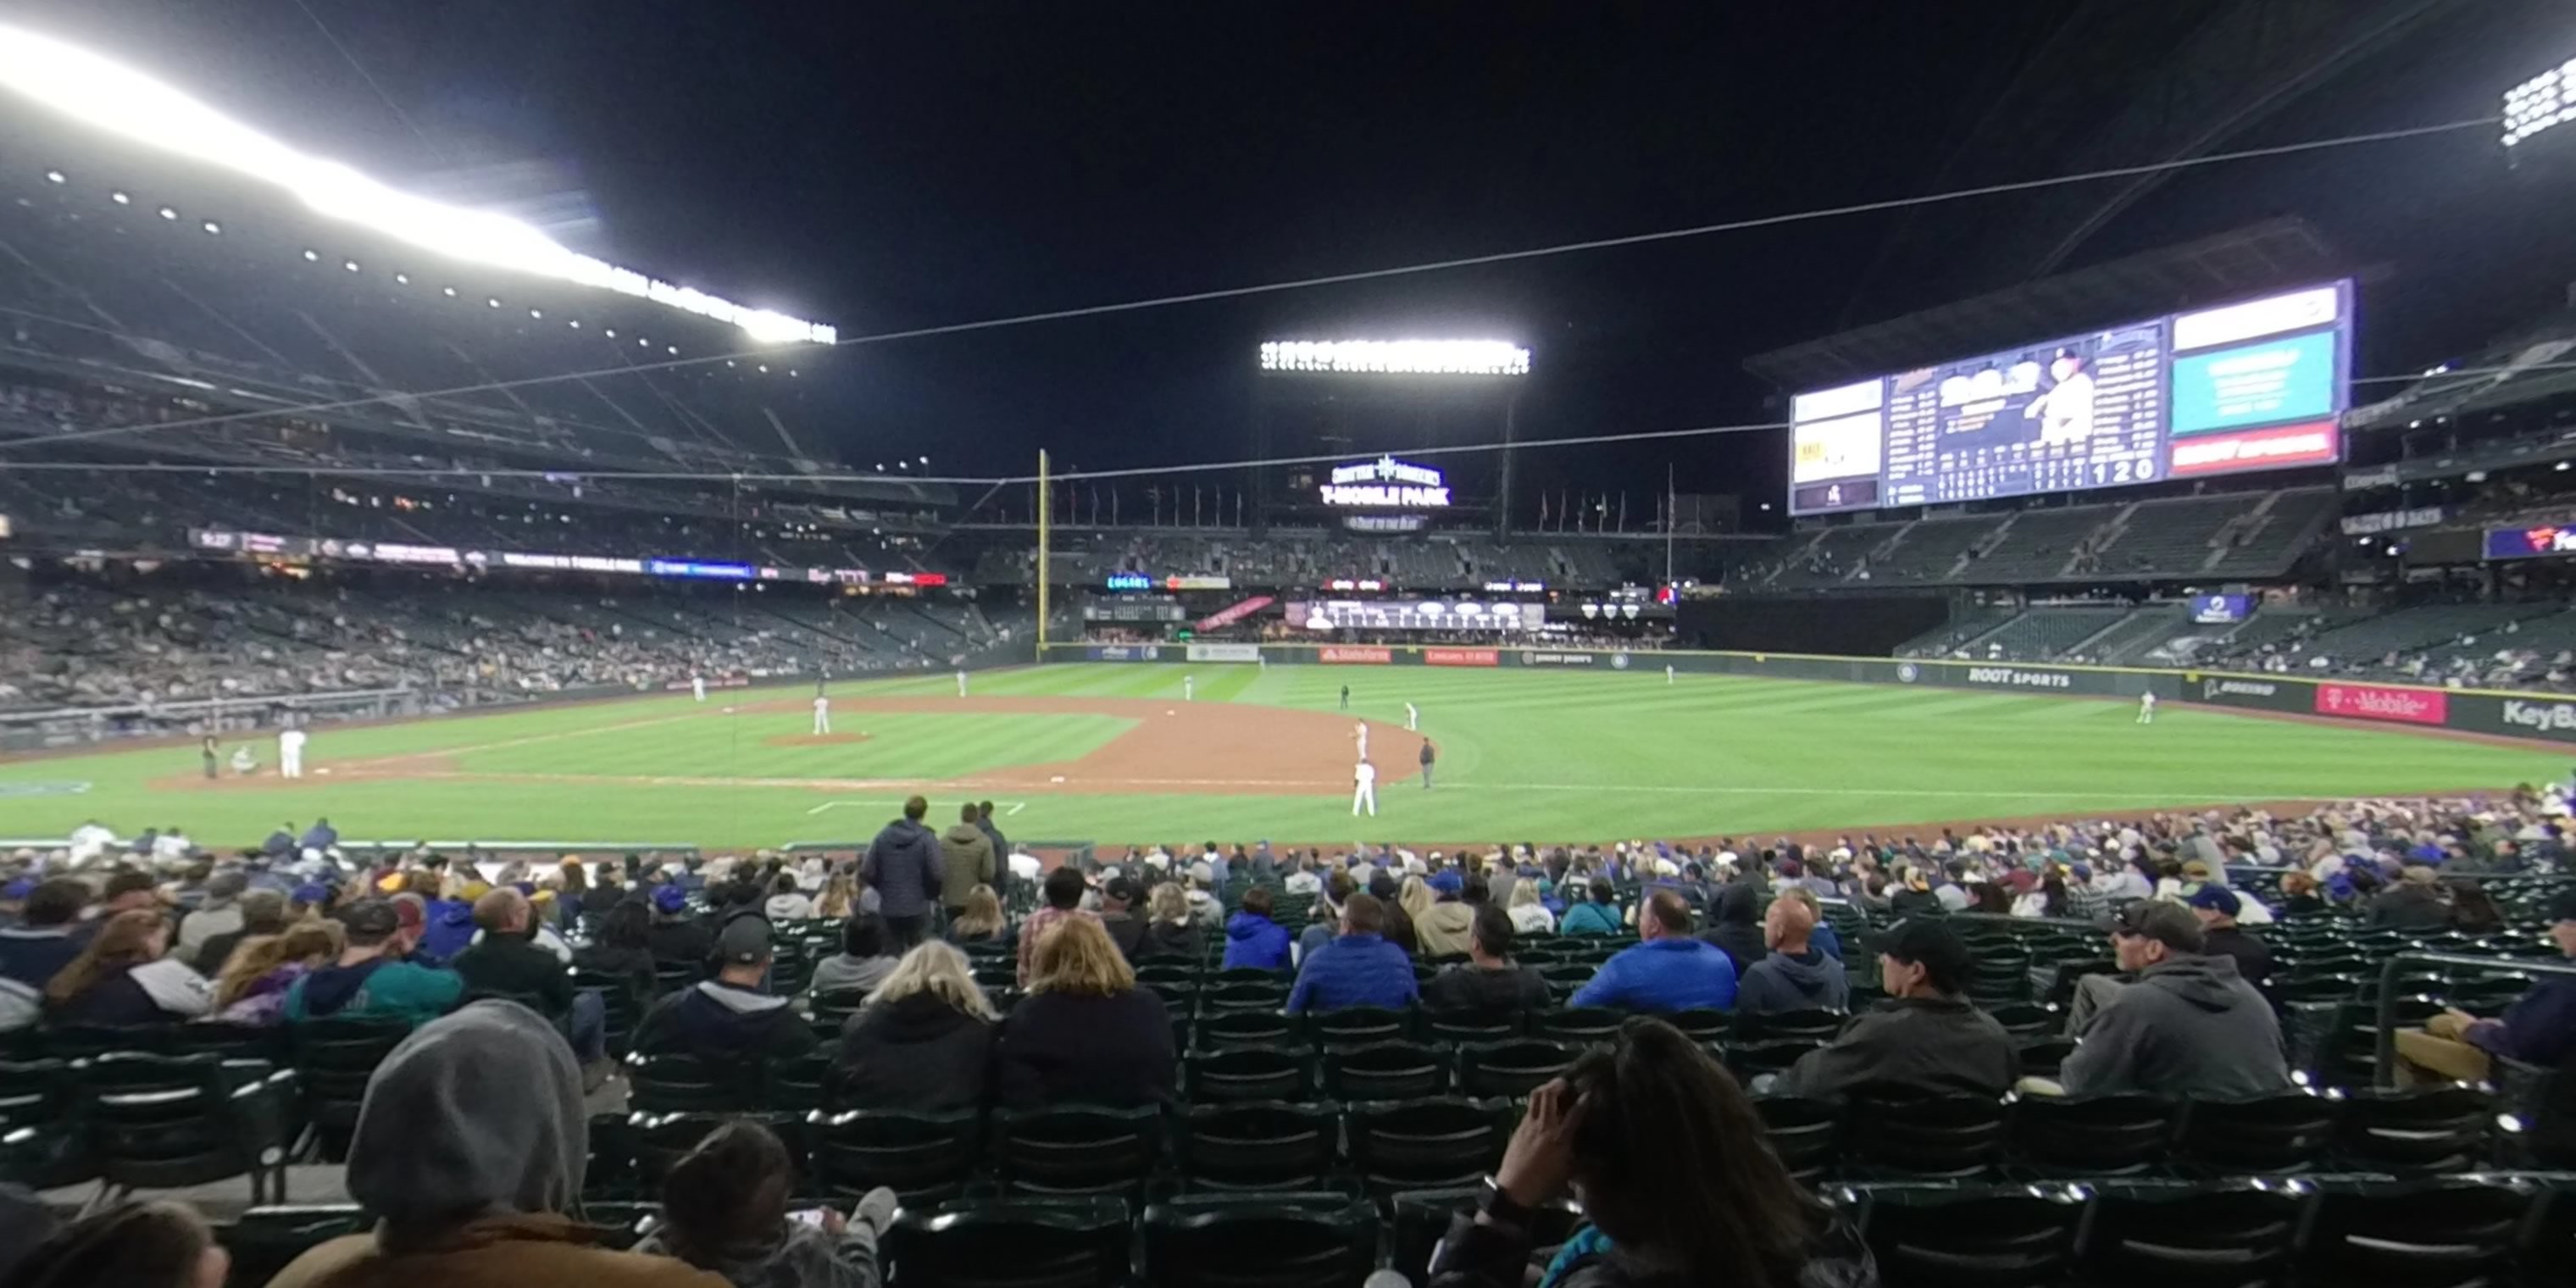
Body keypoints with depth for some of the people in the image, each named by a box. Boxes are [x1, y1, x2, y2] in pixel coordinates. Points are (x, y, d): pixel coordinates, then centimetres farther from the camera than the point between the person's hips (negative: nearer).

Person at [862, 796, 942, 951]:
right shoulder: (927, 839, -11)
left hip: (888, 907, 3)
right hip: (917, 908, -3)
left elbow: (867, 872, -1)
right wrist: (932, 894, 4)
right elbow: (936, 874, -17)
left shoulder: (883, 836, 0)